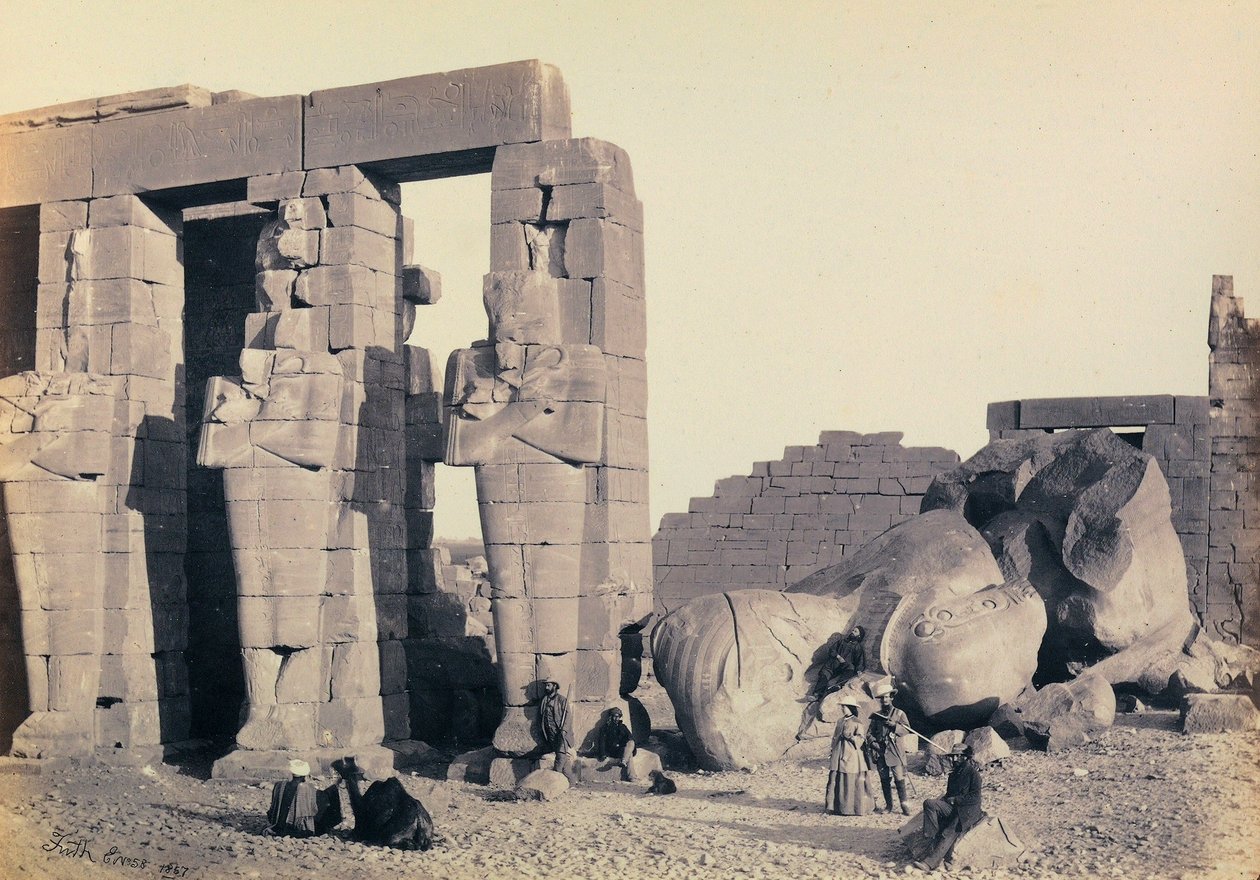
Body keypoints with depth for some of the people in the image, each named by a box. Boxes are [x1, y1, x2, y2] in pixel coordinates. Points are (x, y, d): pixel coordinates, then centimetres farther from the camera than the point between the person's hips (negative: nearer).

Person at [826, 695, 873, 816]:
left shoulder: (857, 722, -3)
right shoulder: (840, 721, 15)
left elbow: (861, 739, -5)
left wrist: (851, 737, -20)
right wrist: (832, 751, 14)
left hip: (852, 756, -6)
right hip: (839, 755, 6)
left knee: (851, 782, -6)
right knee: (834, 780, 1)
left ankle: (855, 808, 2)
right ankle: (836, 807, 8)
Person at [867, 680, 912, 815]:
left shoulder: (899, 713, 6)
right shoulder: (876, 716, 14)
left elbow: (906, 729, -2)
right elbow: (869, 733, 11)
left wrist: (894, 725, -16)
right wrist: (873, 742, -7)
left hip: (895, 752, -3)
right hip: (880, 752, 3)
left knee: (899, 778, -10)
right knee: (884, 779, 6)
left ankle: (904, 805, -6)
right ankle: (888, 805, 14)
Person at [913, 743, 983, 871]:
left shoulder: (972, 772, -6)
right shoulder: (954, 773, 18)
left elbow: (975, 797, -12)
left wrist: (955, 800, -12)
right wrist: (945, 799, 1)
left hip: (968, 811, -8)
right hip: (953, 807, 8)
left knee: (948, 833, -28)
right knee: (929, 804, -19)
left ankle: (930, 863, -35)